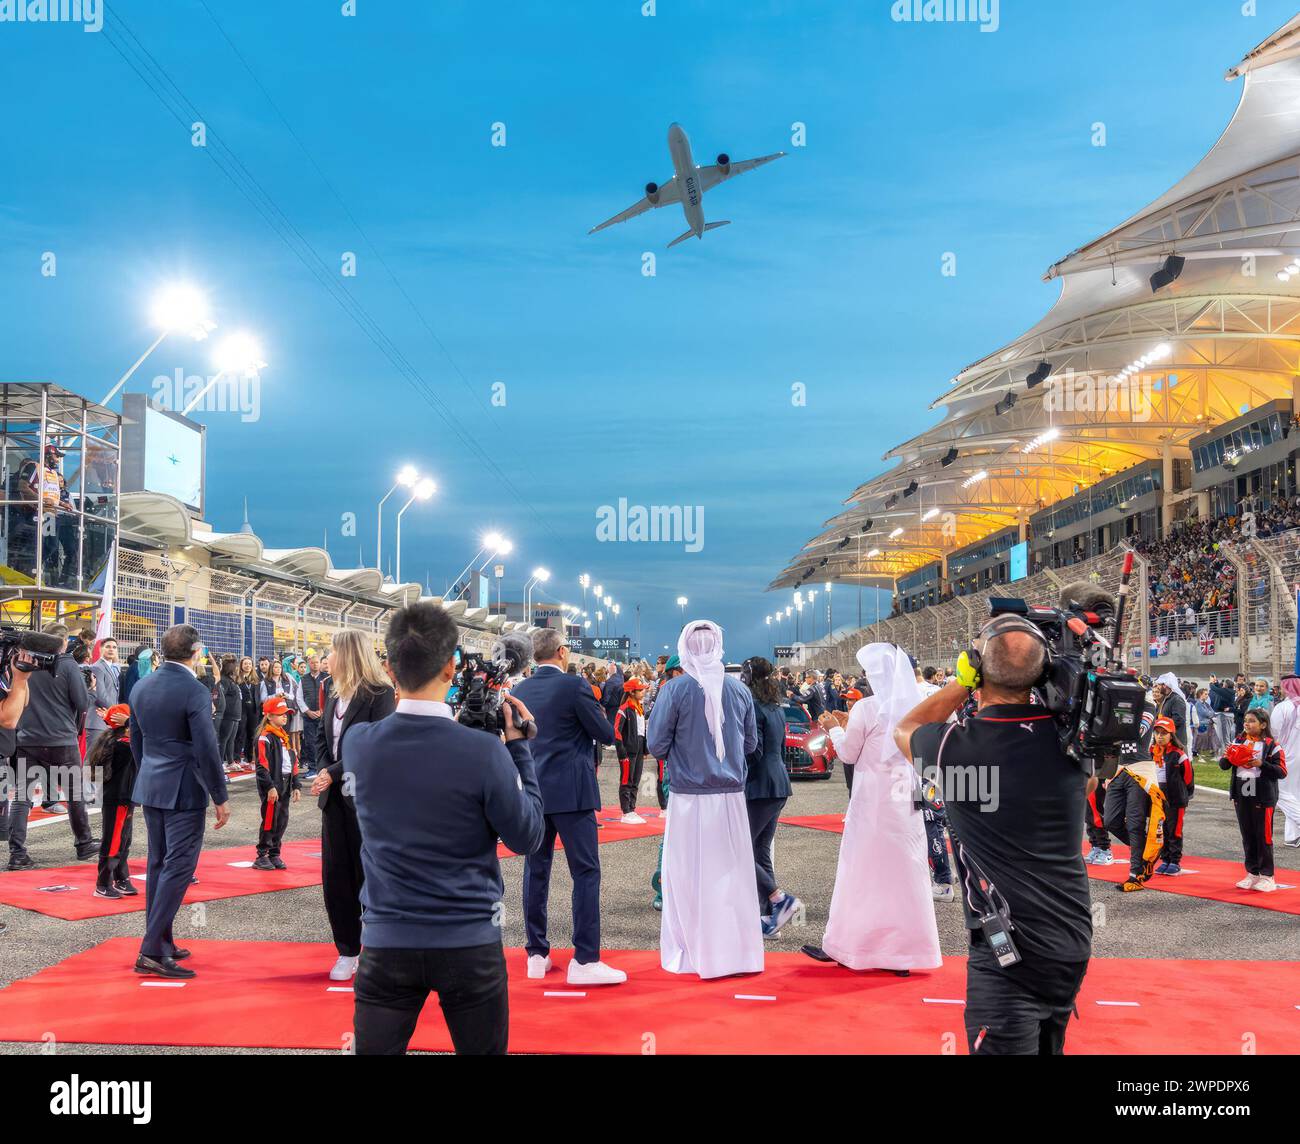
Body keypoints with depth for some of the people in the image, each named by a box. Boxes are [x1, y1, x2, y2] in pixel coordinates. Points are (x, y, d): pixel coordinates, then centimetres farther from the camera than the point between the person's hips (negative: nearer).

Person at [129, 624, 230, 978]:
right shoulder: (195, 692, -17)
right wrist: (221, 797, -9)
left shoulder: (141, 687, 6)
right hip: (184, 790, -8)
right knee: (178, 867, -5)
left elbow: (136, 740, 14)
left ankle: (161, 942, 22)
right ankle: (152, 951, -9)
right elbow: (207, 750, -17)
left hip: (149, 787, 8)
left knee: (158, 864, 15)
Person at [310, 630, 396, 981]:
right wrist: (325, 773, -4)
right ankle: (347, 951, 17)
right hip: (335, 795, 7)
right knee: (335, 874, 7)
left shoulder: (379, 694, -11)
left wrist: (333, 773, -16)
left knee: (367, 874, 1)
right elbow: (323, 738, 14)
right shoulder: (334, 694, 11)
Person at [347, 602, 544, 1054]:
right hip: (469, 944, -1)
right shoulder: (485, 751, -17)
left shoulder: (358, 744, -8)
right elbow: (527, 838, -6)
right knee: (483, 1047, 15)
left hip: (387, 942, 2)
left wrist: (460, 727, 13)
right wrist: (518, 746, -1)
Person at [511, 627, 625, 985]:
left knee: (536, 871, 10)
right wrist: (598, 716, 13)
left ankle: (537, 955, 15)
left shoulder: (518, 690, 6)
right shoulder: (573, 686, -11)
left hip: (532, 791, 6)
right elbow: (606, 734, -6)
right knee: (586, 872, -2)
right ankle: (585, 960, -5)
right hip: (571, 792, -6)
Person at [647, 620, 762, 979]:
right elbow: (751, 744, 9)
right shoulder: (739, 689, -1)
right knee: (731, 874, 12)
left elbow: (657, 745, -8)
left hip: (689, 797, -3)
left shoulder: (675, 690, -11)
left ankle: (691, 955, 12)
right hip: (731, 797, 3)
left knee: (688, 876, 7)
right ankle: (737, 952, 18)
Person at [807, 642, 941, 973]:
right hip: (906, 799, 5)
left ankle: (846, 944, 14)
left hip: (872, 800, -5)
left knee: (863, 871, 4)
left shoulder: (866, 708, -13)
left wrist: (835, 729, 13)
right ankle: (904, 951, 12)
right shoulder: (914, 706, 4)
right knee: (905, 871, 8)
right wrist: (851, 725, 19)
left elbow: (848, 753, -5)